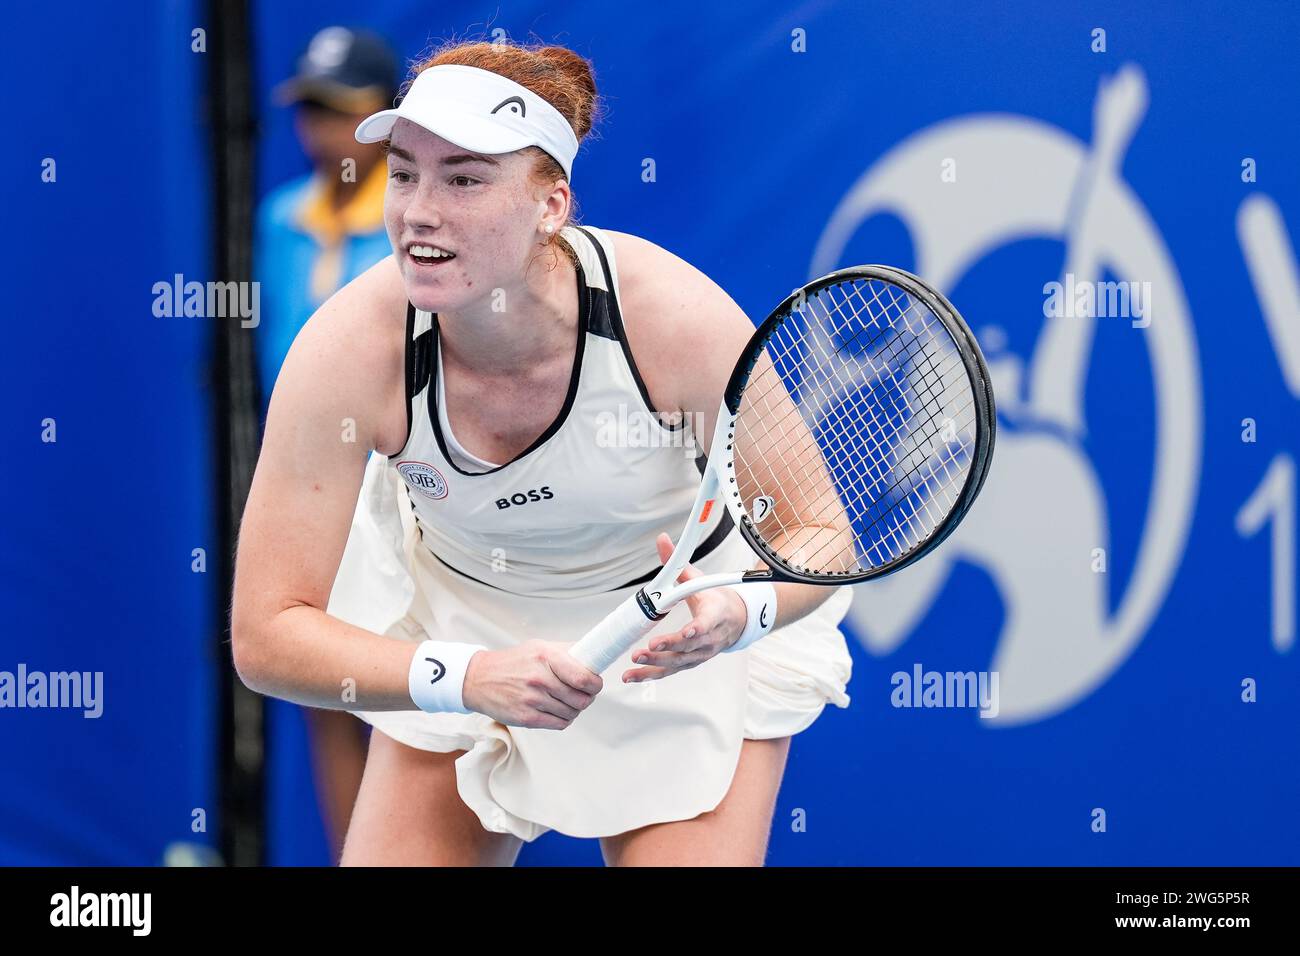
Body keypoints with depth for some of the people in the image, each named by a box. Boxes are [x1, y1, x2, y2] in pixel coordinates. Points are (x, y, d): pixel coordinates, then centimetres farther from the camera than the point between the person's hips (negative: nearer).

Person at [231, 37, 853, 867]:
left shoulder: (678, 322, -33)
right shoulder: (348, 353, -30)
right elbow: (267, 636, -26)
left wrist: (737, 614, -42)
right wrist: (468, 677, -42)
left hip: (694, 627, -1)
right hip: (458, 629, 1)